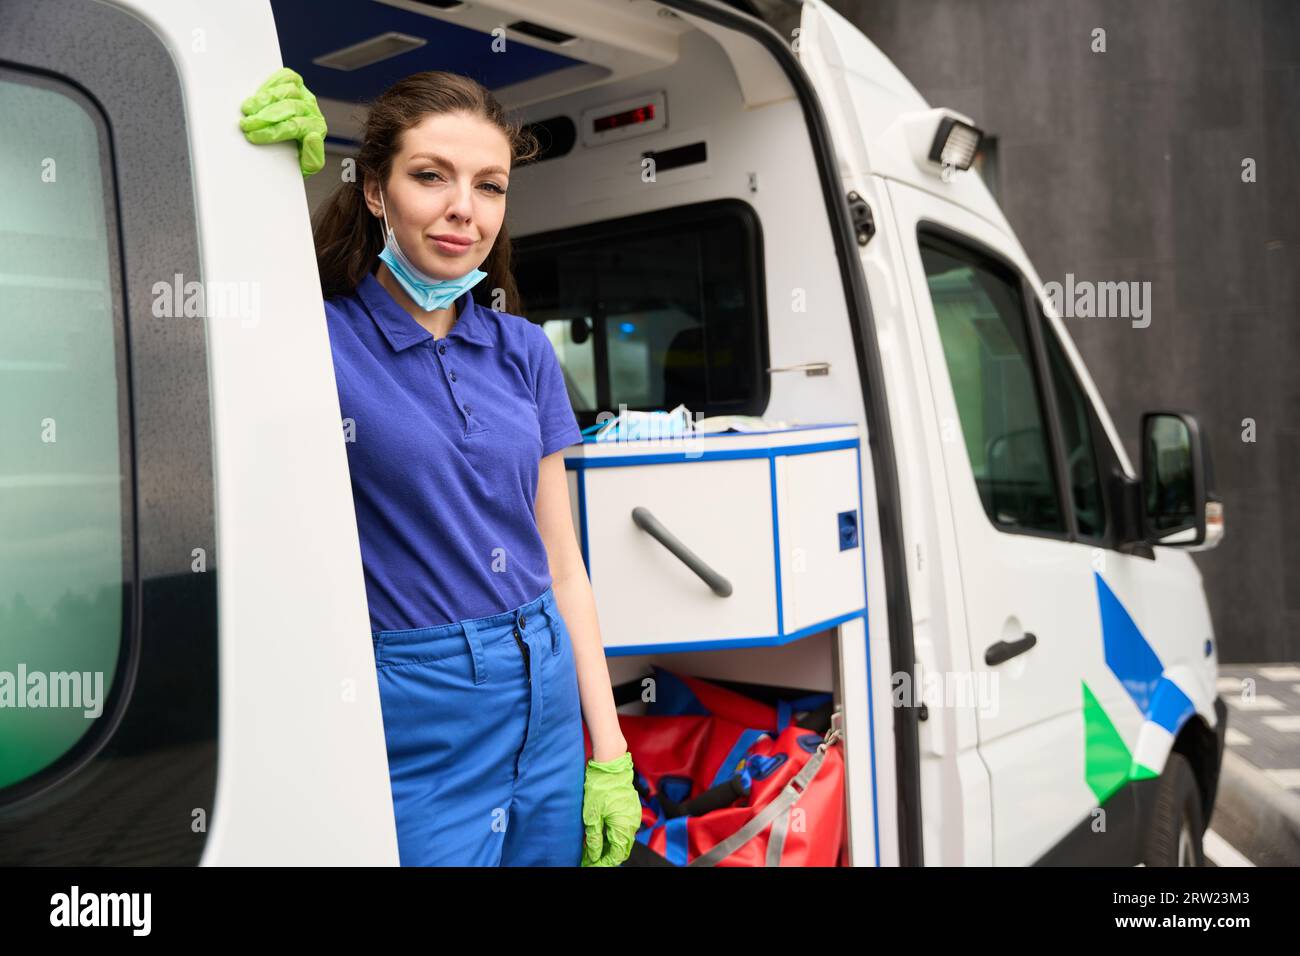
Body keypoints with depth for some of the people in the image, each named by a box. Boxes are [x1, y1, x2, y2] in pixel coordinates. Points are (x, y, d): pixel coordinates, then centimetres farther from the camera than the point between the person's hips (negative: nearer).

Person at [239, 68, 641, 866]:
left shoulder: (524, 351, 3)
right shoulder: (321, 336, -9)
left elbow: (561, 562, 5)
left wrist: (609, 756, 4)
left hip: (547, 708, 5)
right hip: (413, 732, -4)